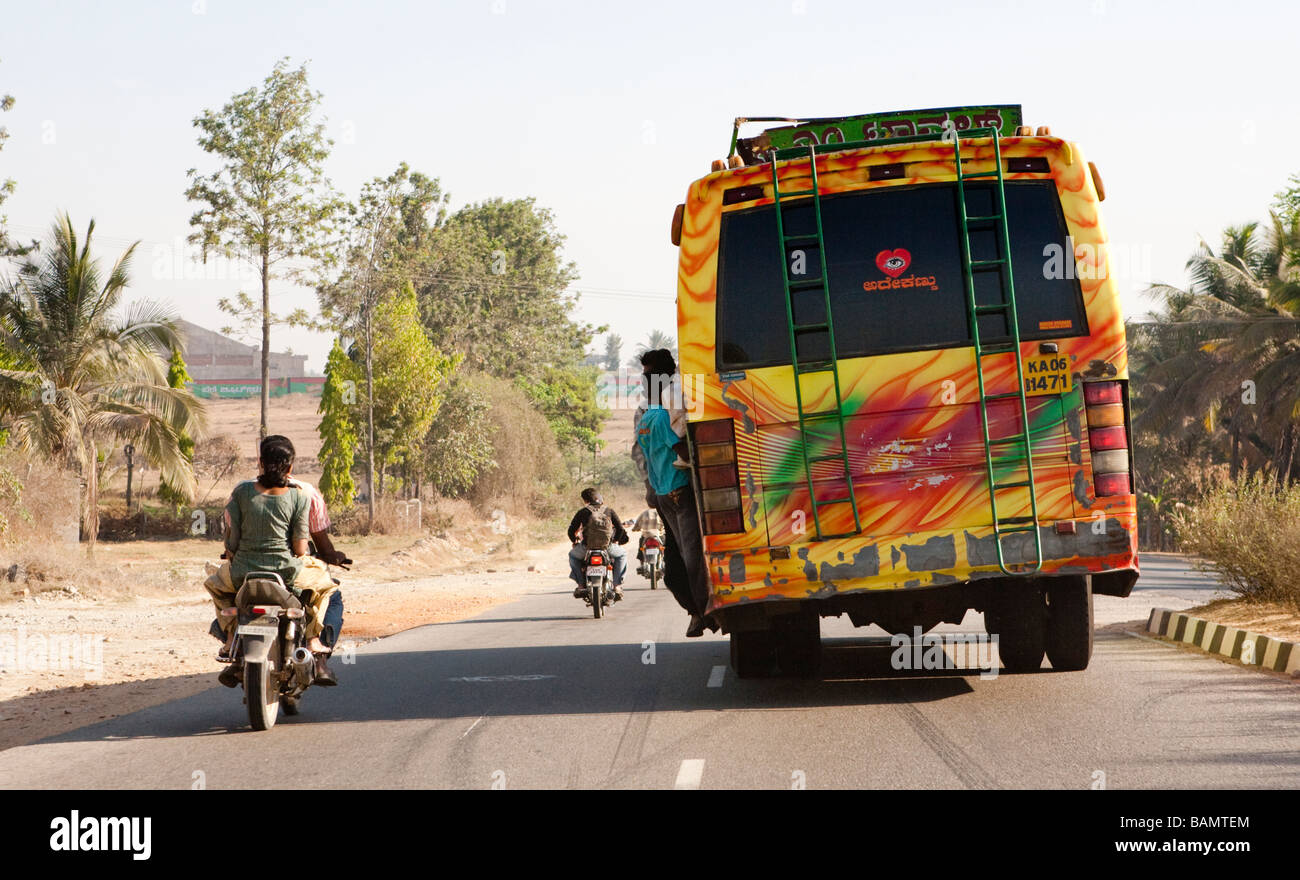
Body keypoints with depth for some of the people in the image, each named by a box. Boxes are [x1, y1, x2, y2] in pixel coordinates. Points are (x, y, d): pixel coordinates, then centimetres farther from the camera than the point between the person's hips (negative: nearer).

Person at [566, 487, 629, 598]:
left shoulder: (582, 512, 7)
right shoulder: (609, 511, 11)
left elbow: (571, 530, 7)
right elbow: (620, 529, 10)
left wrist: (574, 541, 28)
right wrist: (616, 540, 30)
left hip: (587, 546, -1)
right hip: (607, 547, 1)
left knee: (573, 555, 32)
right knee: (622, 555, 31)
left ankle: (581, 585, 19)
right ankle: (617, 586, 18)